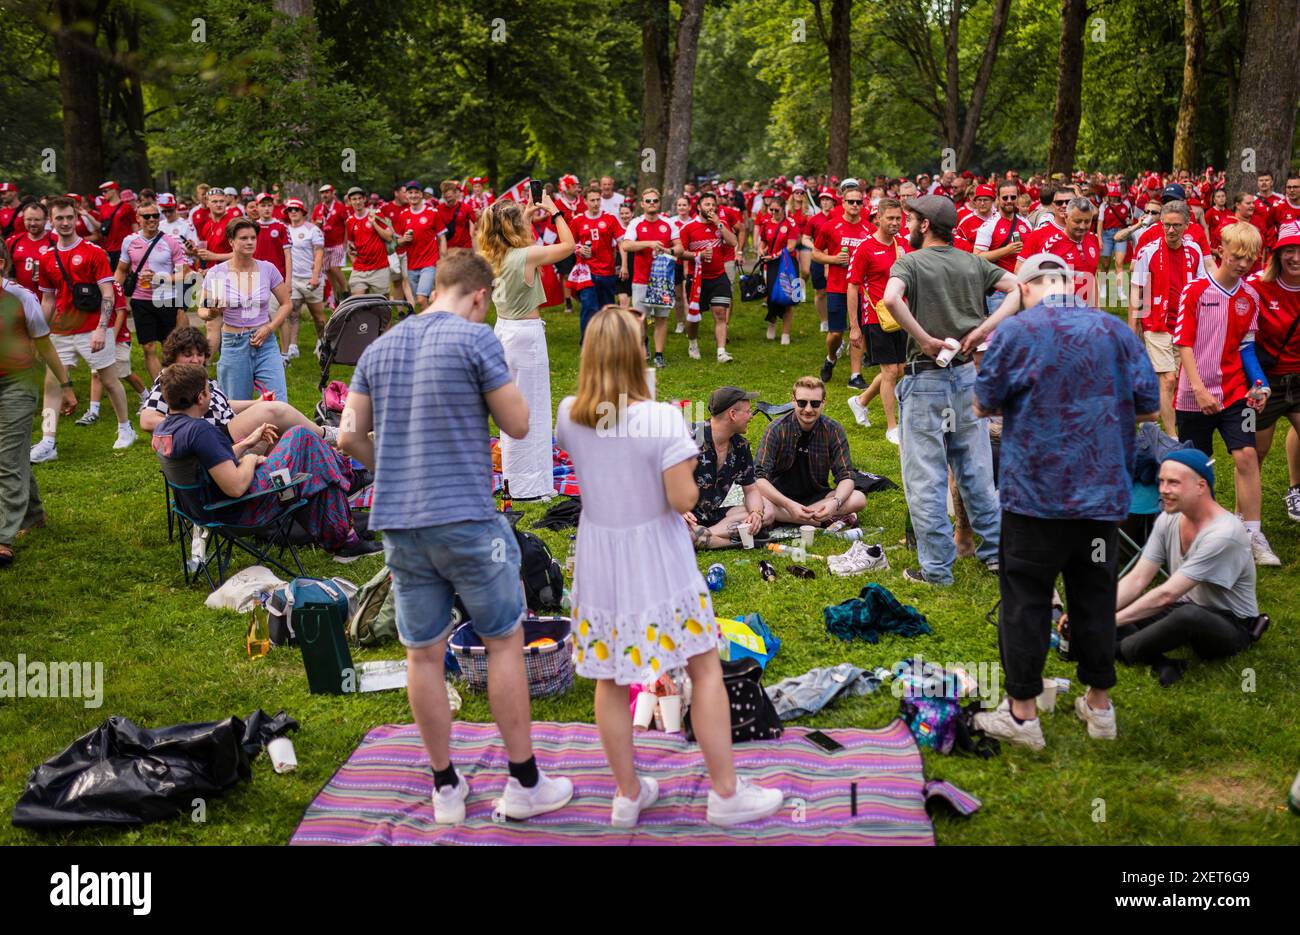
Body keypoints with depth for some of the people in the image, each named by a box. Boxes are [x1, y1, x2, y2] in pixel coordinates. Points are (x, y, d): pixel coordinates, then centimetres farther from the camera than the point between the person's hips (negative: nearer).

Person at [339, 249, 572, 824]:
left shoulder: (377, 350, 10)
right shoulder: (476, 340, -8)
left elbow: (350, 436, 10)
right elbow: (518, 425, -6)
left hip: (399, 524, 5)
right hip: (468, 519, -5)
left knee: (424, 655, 11)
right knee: (504, 642, 8)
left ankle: (446, 788, 21)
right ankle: (524, 784, 15)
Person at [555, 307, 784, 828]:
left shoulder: (568, 415, -4)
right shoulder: (661, 418, -20)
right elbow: (683, 499, -21)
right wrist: (692, 474, -1)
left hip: (601, 567, 5)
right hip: (658, 566, -4)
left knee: (611, 681, 14)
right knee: (705, 670, 11)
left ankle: (628, 795, 27)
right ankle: (726, 793, 18)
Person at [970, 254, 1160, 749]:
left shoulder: (1016, 330, -9)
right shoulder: (1117, 331, 2)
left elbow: (984, 404, -2)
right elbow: (1148, 407, 6)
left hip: (1035, 495, -4)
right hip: (1104, 495, 4)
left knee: (1025, 602, 5)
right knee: (1095, 599, 15)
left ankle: (1021, 713, 12)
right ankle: (1099, 706, 26)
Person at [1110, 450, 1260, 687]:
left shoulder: (1223, 534, -27)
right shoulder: (1168, 520, -3)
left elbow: (1166, 595, -29)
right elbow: (1136, 580, -4)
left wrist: (1112, 620, -28)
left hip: (1231, 626, -8)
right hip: (1187, 607, 8)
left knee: (1189, 615, -43)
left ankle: (1115, 650, -21)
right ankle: (1161, 664, -29)